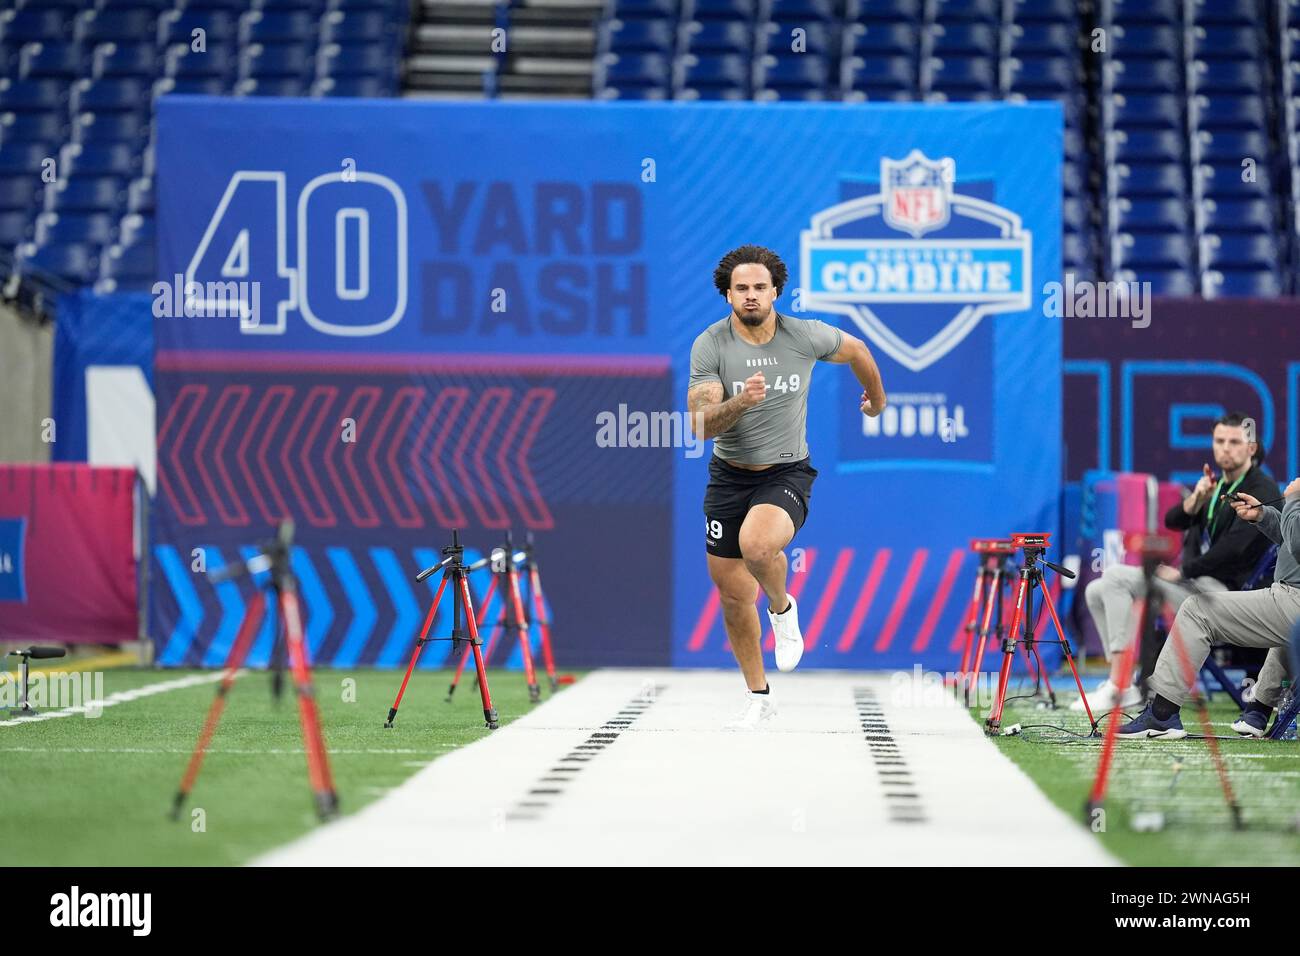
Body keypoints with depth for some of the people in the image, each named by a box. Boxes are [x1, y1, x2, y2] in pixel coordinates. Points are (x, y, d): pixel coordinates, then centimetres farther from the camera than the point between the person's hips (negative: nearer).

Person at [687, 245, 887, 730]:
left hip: (786, 474, -2)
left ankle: (782, 608, 1)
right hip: (729, 476, 2)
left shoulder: (805, 336, -10)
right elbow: (700, 425, -19)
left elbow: (856, 351, 13)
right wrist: (740, 402, -37)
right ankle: (758, 696, 27)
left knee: (757, 545, -34)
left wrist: (876, 397, 29)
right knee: (733, 595, 7)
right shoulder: (710, 345, -12)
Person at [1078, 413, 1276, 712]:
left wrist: (1182, 571, -14)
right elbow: (1172, 521, 7)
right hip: (1192, 583, 9)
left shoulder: (1263, 490, -8)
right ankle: (1119, 679, -5)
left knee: (1115, 576, -22)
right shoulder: (1212, 485, 18)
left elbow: (1234, 547, -19)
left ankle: (1120, 685, -24)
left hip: (1221, 590, -9)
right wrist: (1195, 501, -13)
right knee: (1097, 592, 1)